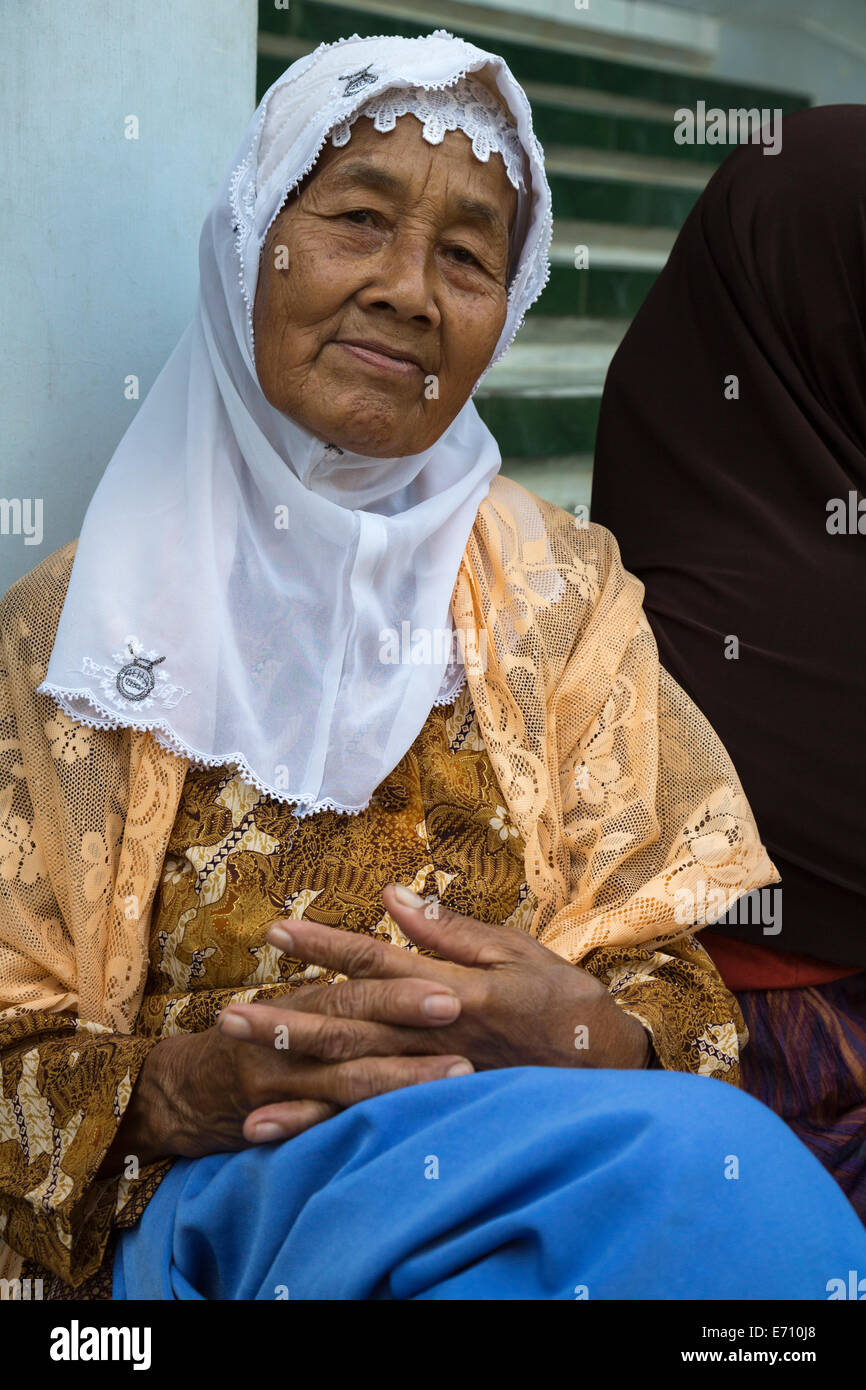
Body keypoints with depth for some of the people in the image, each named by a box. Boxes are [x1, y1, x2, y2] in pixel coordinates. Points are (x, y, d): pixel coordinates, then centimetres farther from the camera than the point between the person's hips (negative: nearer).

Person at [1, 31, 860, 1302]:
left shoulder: (560, 598, 11)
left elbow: (672, 991, 7)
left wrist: (580, 1038, -17)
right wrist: (176, 1092, -18)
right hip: (216, 1190, -3)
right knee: (684, 1153, -33)